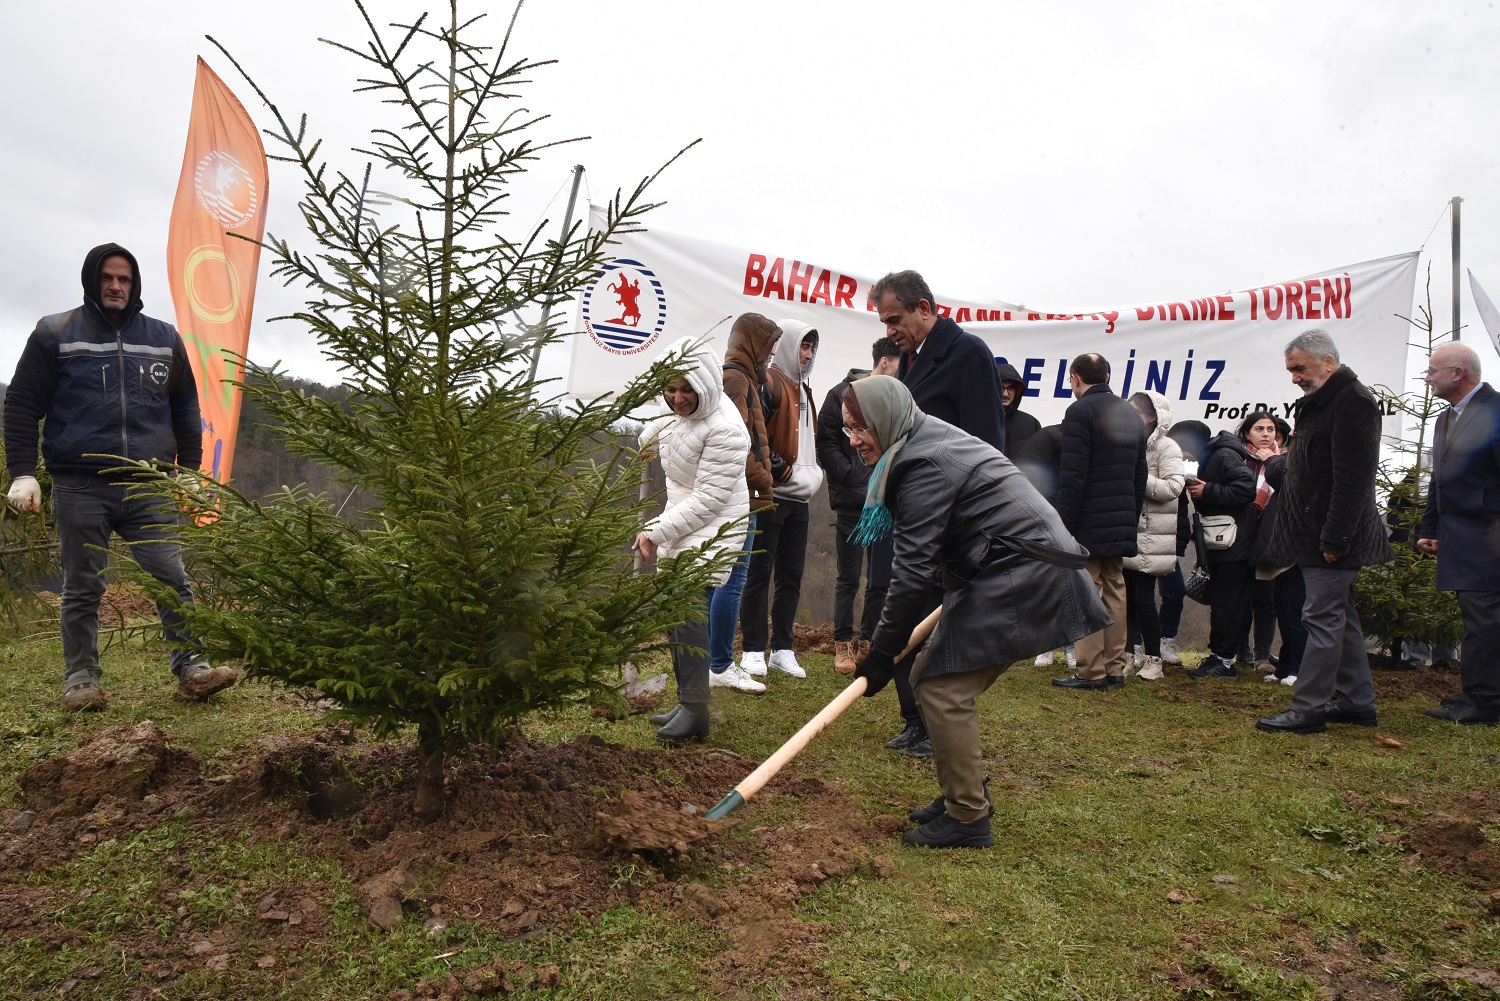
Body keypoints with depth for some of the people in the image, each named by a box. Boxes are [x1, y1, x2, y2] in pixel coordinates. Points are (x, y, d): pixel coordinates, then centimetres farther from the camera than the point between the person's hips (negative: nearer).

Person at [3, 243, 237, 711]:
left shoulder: (164, 338, 13)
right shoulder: (55, 334, 5)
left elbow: (185, 410, 19)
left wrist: (190, 469, 13)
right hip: (80, 486, -1)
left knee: (172, 579, -2)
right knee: (82, 589, 5)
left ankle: (192, 668, 3)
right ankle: (81, 680, 15)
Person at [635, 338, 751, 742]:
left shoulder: (724, 429, -25)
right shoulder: (681, 410, 1)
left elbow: (709, 500, -24)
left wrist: (656, 531, -21)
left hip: (712, 529, -9)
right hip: (680, 524, 9)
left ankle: (695, 711, -12)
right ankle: (686, 702, 19)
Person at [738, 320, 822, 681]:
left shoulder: (803, 390, 19)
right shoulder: (767, 384, -9)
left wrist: (813, 471, 10)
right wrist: (788, 472, -17)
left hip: (798, 499, 8)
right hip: (769, 496, -8)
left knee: (792, 574, 10)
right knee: (760, 573, -1)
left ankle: (782, 649, 18)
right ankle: (753, 650, 6)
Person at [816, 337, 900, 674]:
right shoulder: (843, 394, -3)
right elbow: (826, 443, -7)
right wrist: (850, 477, -14)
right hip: (852, 503, -4)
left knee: (881, 580, 9)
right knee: (848, 578, 5)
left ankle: (867, 643, 21)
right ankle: (843, 645, 16)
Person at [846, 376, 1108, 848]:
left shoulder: (924, 463, -18)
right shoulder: (927, 442, 14)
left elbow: (914, 569, -21)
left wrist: (883, 652, -16)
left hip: (1022, 574, -10)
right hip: (1009, 567, 10)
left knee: (943, 687, -11)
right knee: (930, 678, 10)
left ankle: (967, 819, -1)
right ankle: (965, 796, 21)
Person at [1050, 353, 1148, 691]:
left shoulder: (1080, 412, -11)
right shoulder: (1131, 415, 16)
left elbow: (1072, 475, -17)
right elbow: (1140, 476, 19)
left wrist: (1063, 524, -15)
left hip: (1088, 524, -8)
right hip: (1121, 524, 8)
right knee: (1115, 591, 12)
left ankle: (1091, 672, -3)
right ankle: (1115, 668, 17)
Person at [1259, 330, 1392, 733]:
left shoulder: (1353, 403, -16)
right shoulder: (1317, 403, 15)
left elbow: (1353, 479, -22)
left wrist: (1334, 539, -23)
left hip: (1334, 537, -11)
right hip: (1315, 534, 11)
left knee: (1323, 618, -7)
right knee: (1341, 616, 15)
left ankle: (1308, 708, -2)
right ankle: (1358, 703, 24)